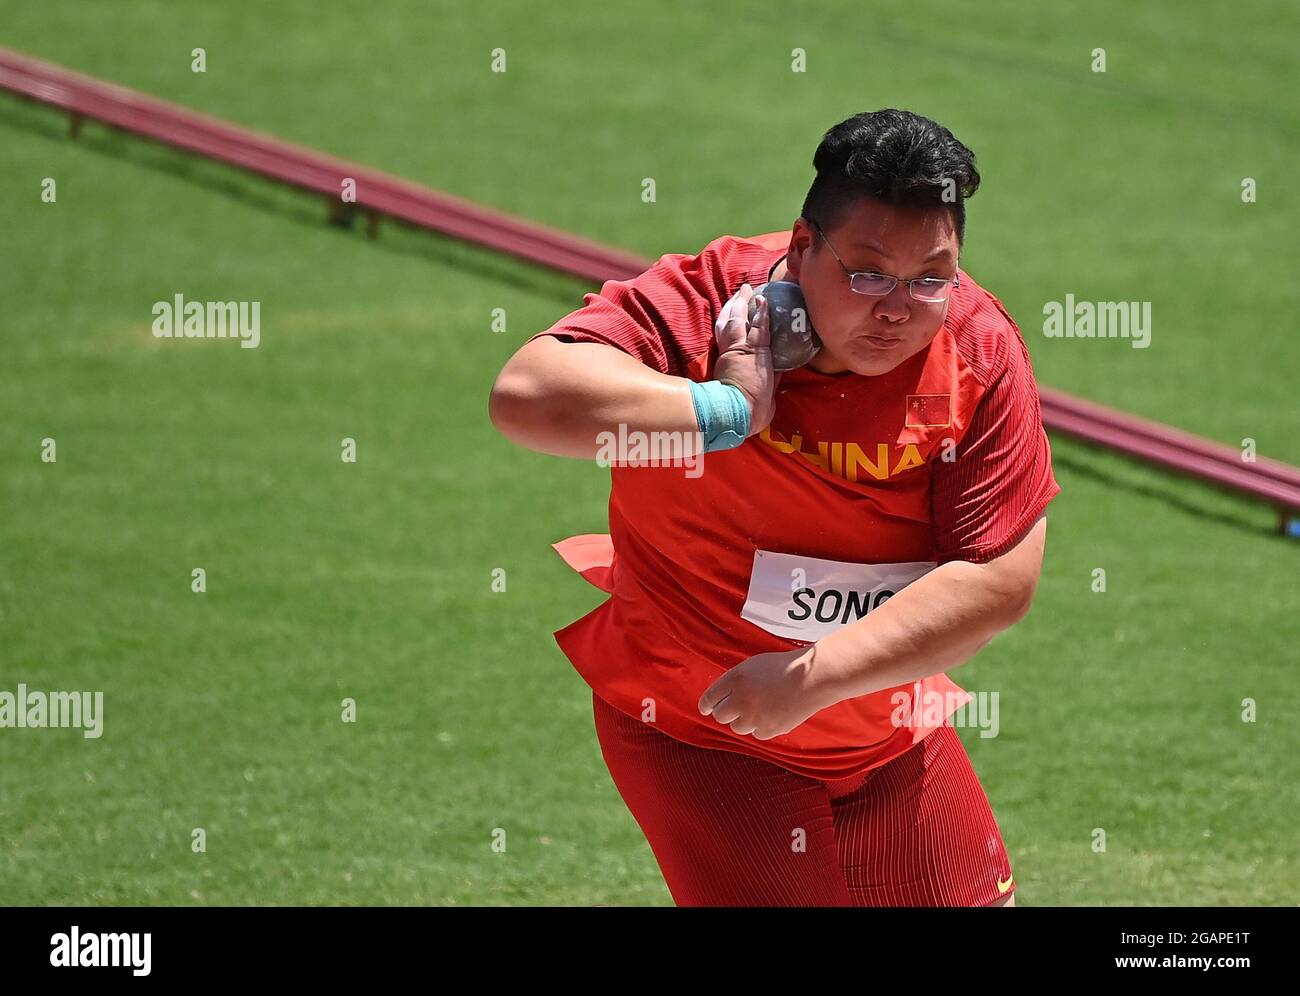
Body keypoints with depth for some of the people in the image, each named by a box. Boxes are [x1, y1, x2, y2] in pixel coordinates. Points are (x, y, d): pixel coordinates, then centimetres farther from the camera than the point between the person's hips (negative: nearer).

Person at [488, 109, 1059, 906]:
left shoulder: (981, 347, -14)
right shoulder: (702, 304, -24)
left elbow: (1002, 579, -19)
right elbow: (526, 397, -41)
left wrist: (816, 675, -28)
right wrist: (727, 409, -37)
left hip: (888, 725, 5)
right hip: (696, 736, -4)